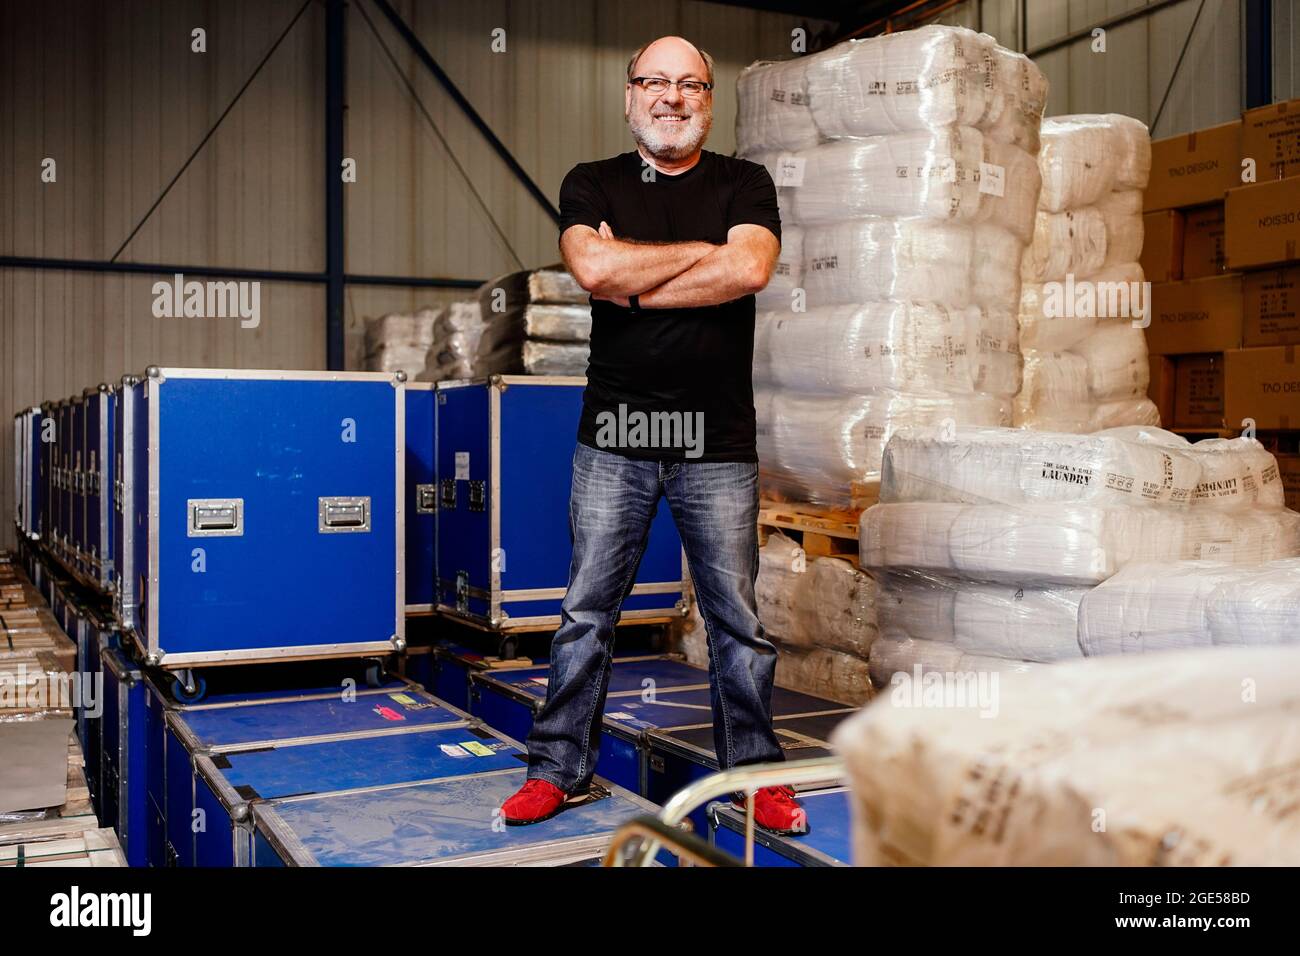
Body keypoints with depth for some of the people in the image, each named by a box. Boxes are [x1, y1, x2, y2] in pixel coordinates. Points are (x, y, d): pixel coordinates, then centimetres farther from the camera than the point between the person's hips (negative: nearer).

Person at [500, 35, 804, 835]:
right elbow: (594, 267, -11)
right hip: (615, 437, 1)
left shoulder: (744, 184, 8)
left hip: (718, 443, 0)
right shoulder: (591, 185, 9)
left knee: (738, 617, 6)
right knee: (587, 612, 5)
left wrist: (631, 283, -9)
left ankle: (755, 773, 20)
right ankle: (561, 768, 18)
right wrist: (703, 251, -4)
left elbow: (749, 269, -13)